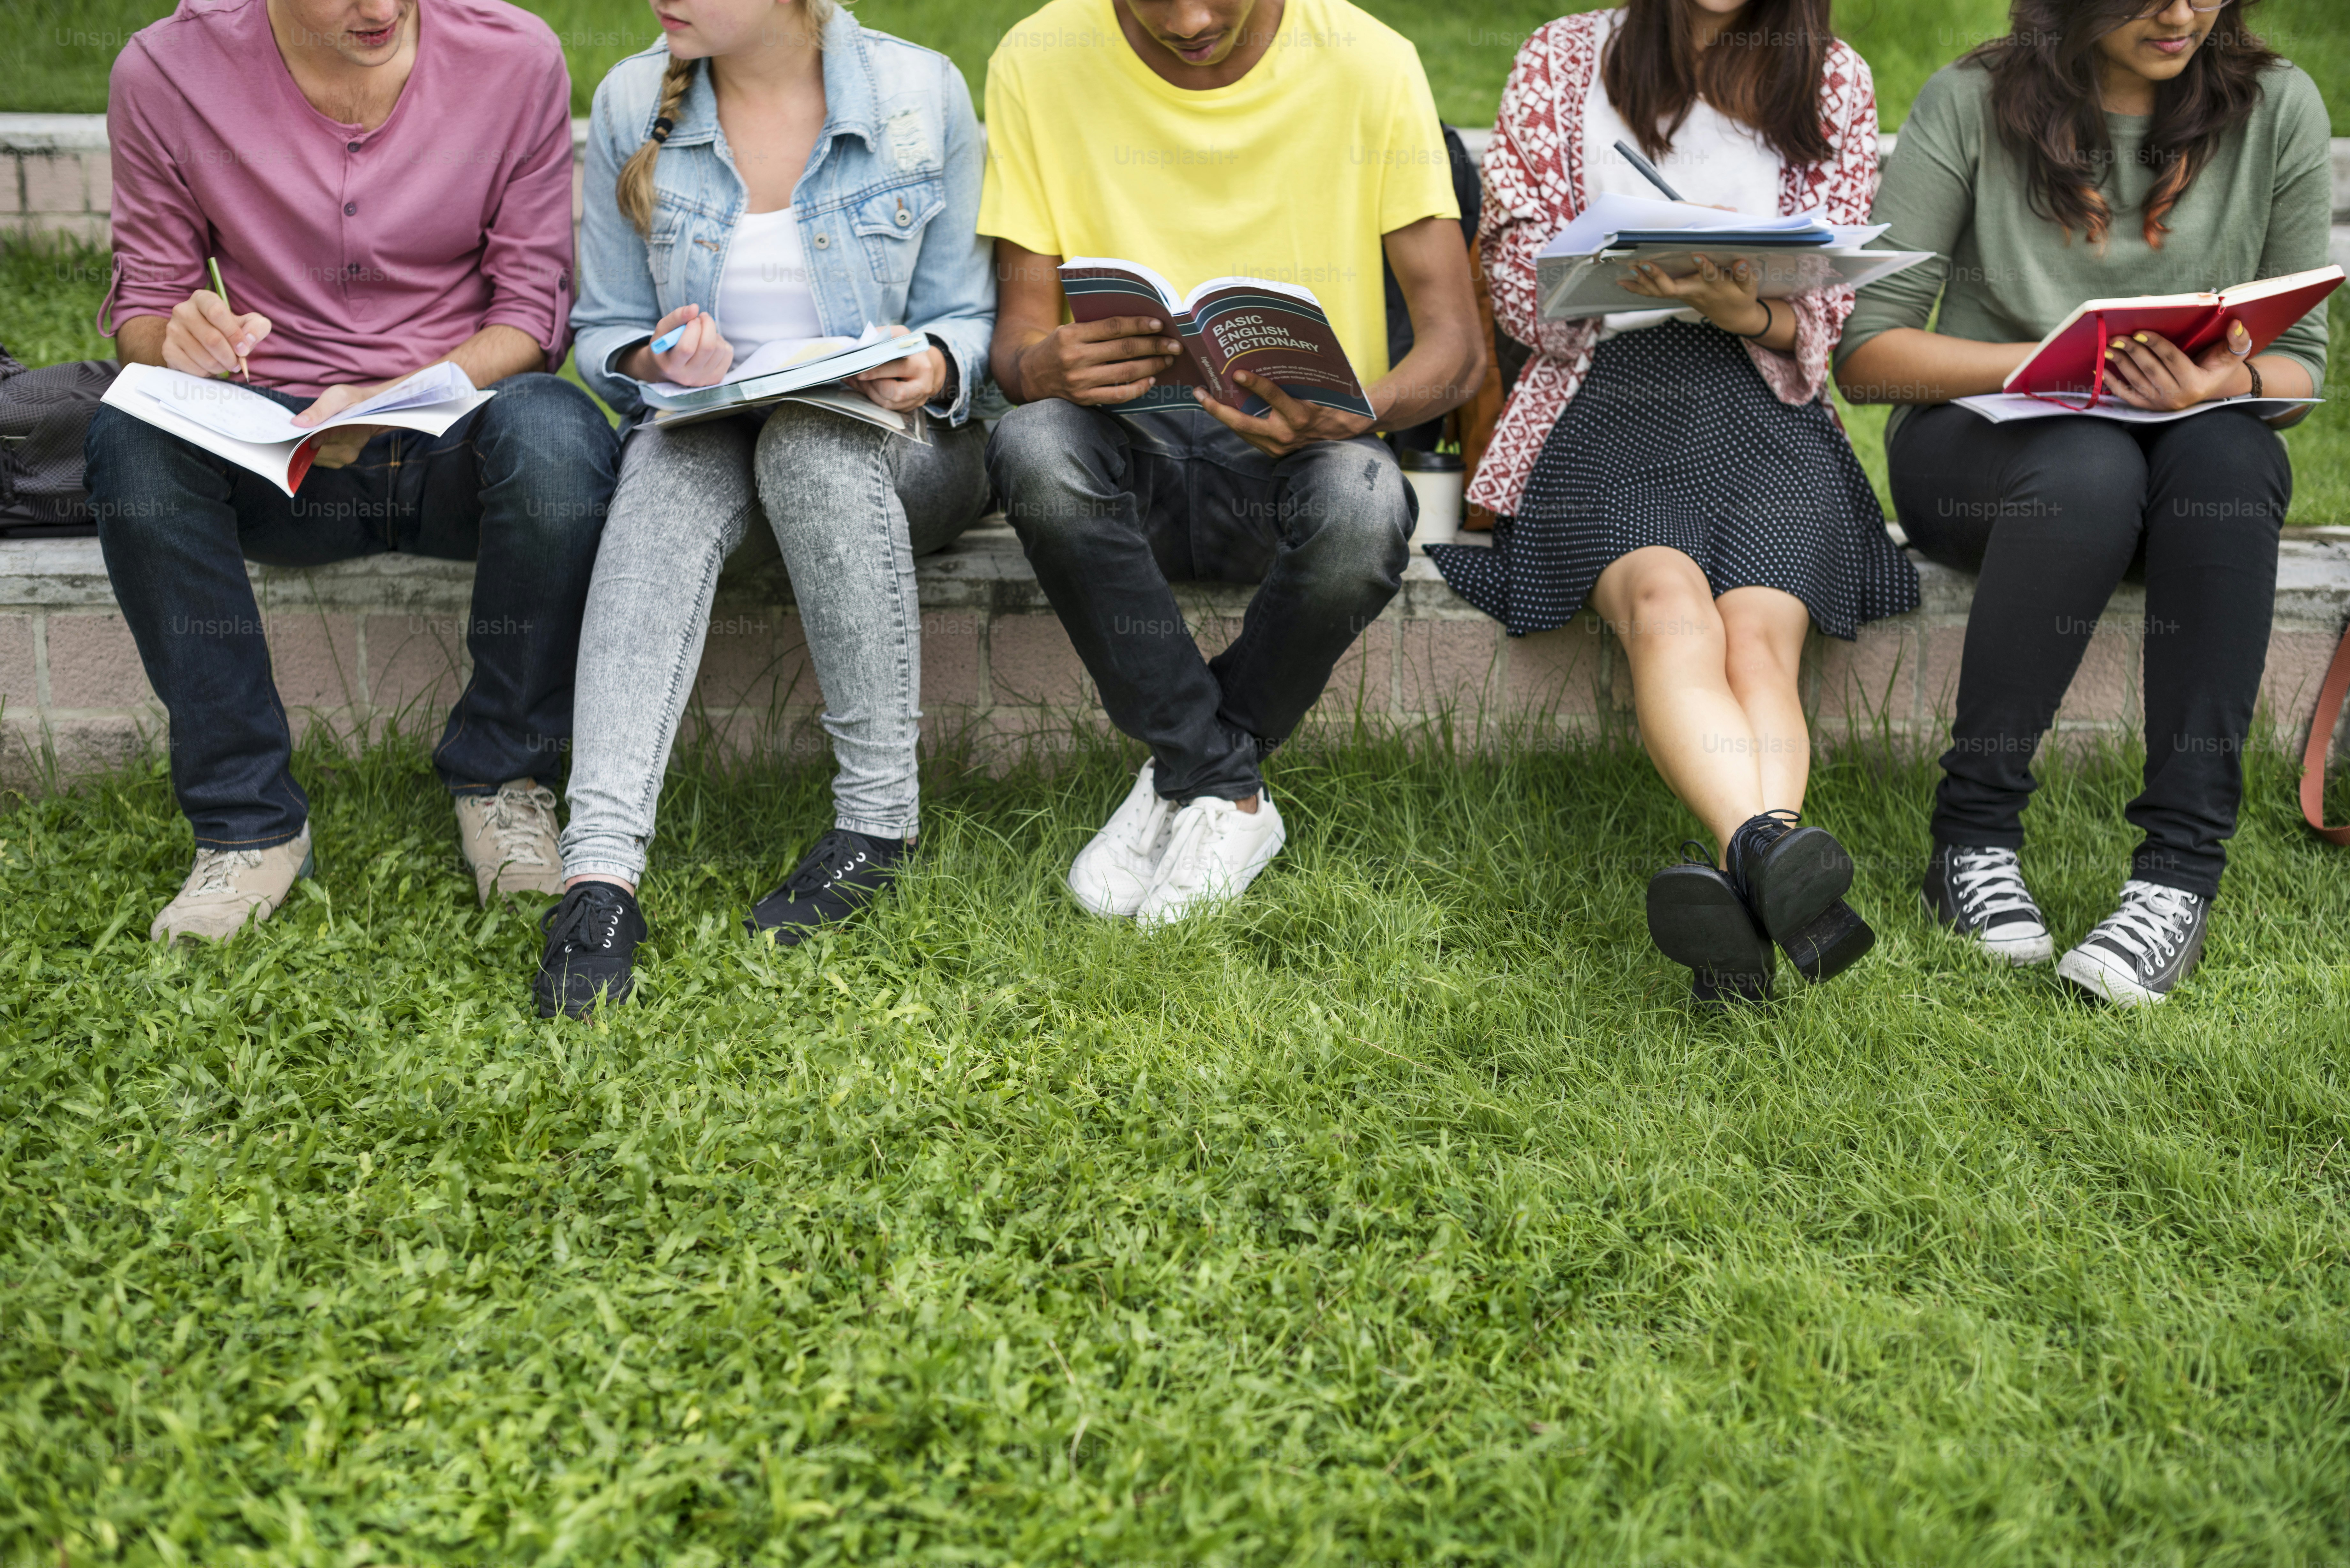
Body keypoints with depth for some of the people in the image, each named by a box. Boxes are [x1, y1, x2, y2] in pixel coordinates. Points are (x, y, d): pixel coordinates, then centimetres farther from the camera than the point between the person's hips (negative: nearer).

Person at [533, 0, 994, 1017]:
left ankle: (879, 815, -26)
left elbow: (967, 317, 2)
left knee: (810, 439, -36)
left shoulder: (921, 94, -4)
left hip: (890, 446, -1)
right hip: (708, 428, 2)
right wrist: (655, 363, -16)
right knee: (674, 465, -34)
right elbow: (604, 330, 7)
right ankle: (600, 866, -46)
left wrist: (933, 369, -21)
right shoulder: (633, 105, 1)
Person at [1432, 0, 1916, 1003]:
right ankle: (1773, 844, -58)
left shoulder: (1831, 81, 20)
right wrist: (1617, 271, -10)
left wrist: (1747, 309, -11)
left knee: (1760, 631, -32)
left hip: (1762, 400, 1)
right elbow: (1513, 272, 11)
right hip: (1601, 389, -1)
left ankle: (1733, 882, -55)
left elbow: (1826, 311, 13)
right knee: (1668, 603, -35)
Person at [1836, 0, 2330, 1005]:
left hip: (2195, 450, 2)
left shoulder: (2277, 110, 1)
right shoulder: (1973, 104, -5)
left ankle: (2180, 867, -34)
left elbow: (2301, 363, 4)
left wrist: (2233, 384, -20)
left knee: (2230, 451, -33)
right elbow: (1864, 353, -8)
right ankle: (1973, 838, -24)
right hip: (1975, 441, -2)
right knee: (2088, 466, -37)